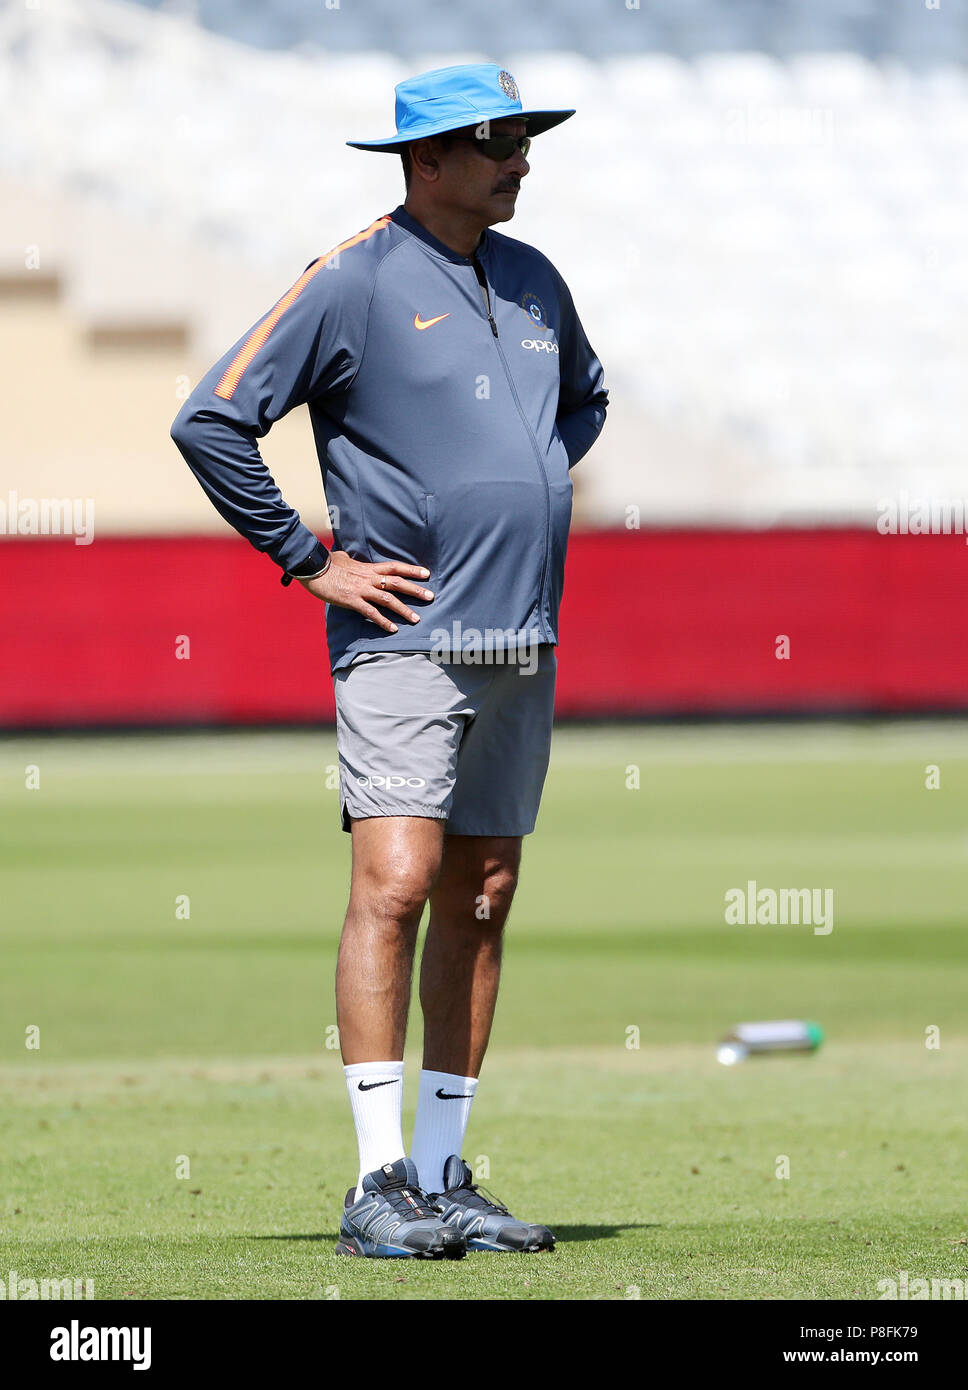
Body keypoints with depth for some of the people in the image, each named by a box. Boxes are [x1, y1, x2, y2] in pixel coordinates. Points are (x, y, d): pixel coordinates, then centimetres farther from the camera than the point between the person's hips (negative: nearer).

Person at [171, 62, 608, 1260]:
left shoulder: (533, 282, 13)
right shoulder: (353, 283, -8)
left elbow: (583, 397, 34)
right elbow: (211, 422, -12)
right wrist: (311, 560, -10)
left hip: (524, 644, 7)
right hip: (405, 637, -7)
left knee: (480, 904, 8)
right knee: (394, 886, -16)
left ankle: (442, 1178, 14)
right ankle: (378, 1186, -16)